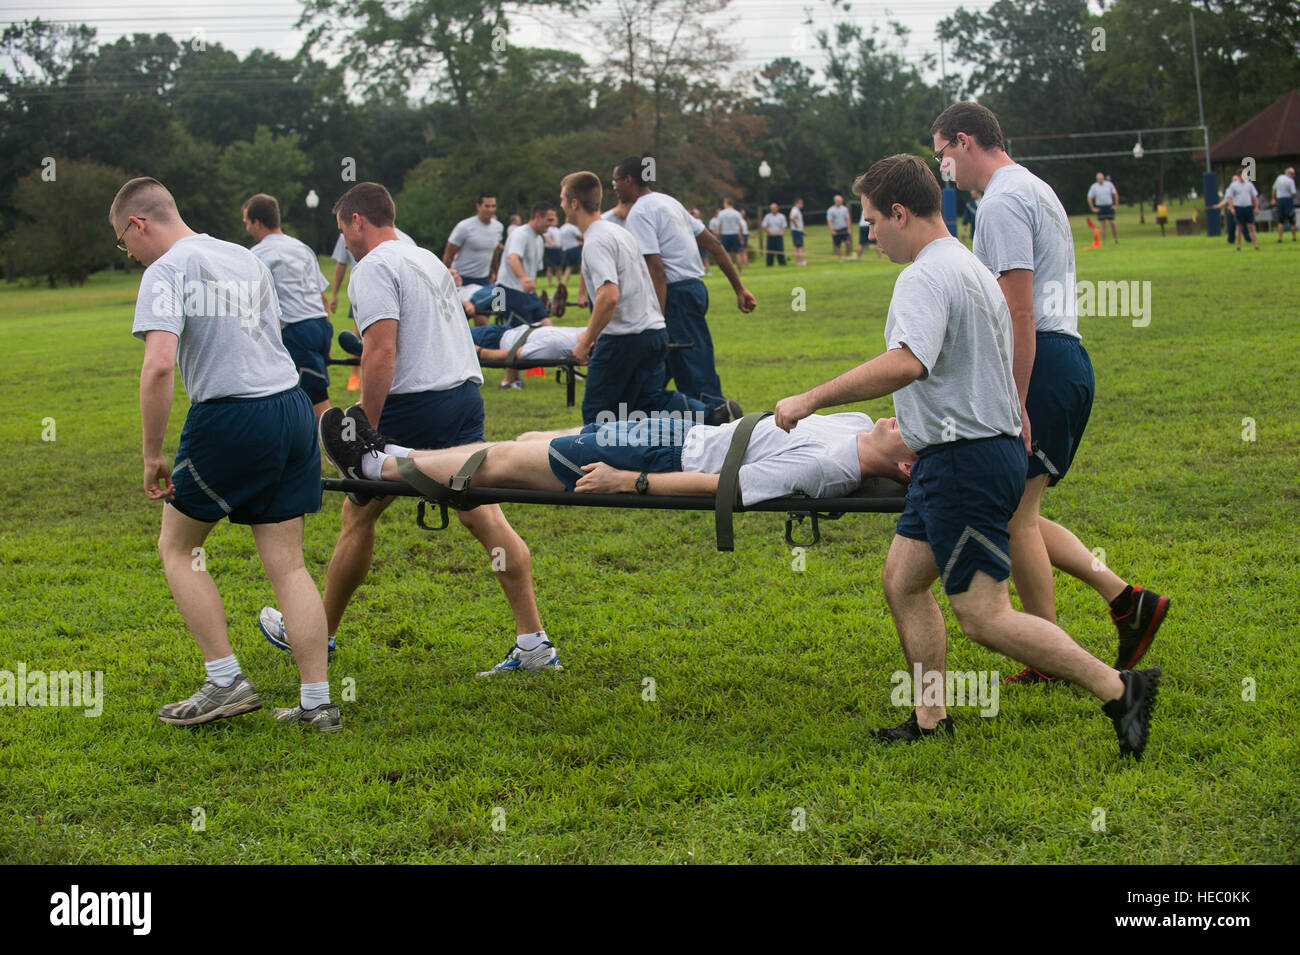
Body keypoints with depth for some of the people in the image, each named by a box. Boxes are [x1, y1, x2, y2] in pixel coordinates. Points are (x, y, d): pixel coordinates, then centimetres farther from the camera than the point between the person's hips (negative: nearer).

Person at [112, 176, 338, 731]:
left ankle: (226, 681, 7)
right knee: (287, 564, 8)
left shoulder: (166, 273, -8)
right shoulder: (244, 258, 18)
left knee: (177, 546, 13)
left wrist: (152, 454, -13)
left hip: (229, 418, -7)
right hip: (292, 406, 7)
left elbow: (159, 364, -20)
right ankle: (317, 702, 6)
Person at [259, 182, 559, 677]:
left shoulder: (374, 268, -6)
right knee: (483, 514, 2)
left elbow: (381, 350, -18)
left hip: (413, 404, -7)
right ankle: (533, 642, -6)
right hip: (467, 395, 7)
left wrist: (366, 429, -18)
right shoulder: (429, 260, 21)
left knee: (358, 515, 8)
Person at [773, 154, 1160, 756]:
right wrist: (917, 437, 32)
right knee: (902, 580, 13)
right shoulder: (969, 266, 18)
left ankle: (1117, 689, -5)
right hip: (973, 451, 11)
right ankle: (931, 721, 16)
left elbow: (906, 364, -33)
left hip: (964, 461, -11)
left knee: (984, 616, -8)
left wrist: (811, 400, -28)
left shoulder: (926, 276, -16)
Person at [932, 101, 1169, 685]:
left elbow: (1019, 313, -19)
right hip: (1068, 357, 10)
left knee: (1014, 514, -4)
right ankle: (1125, 599, 10)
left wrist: (1015, 406, -21)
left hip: (1039, 364, -10)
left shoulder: (1002, 203, -12)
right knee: (1015, 513, 14)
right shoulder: (1037, 191, 21)